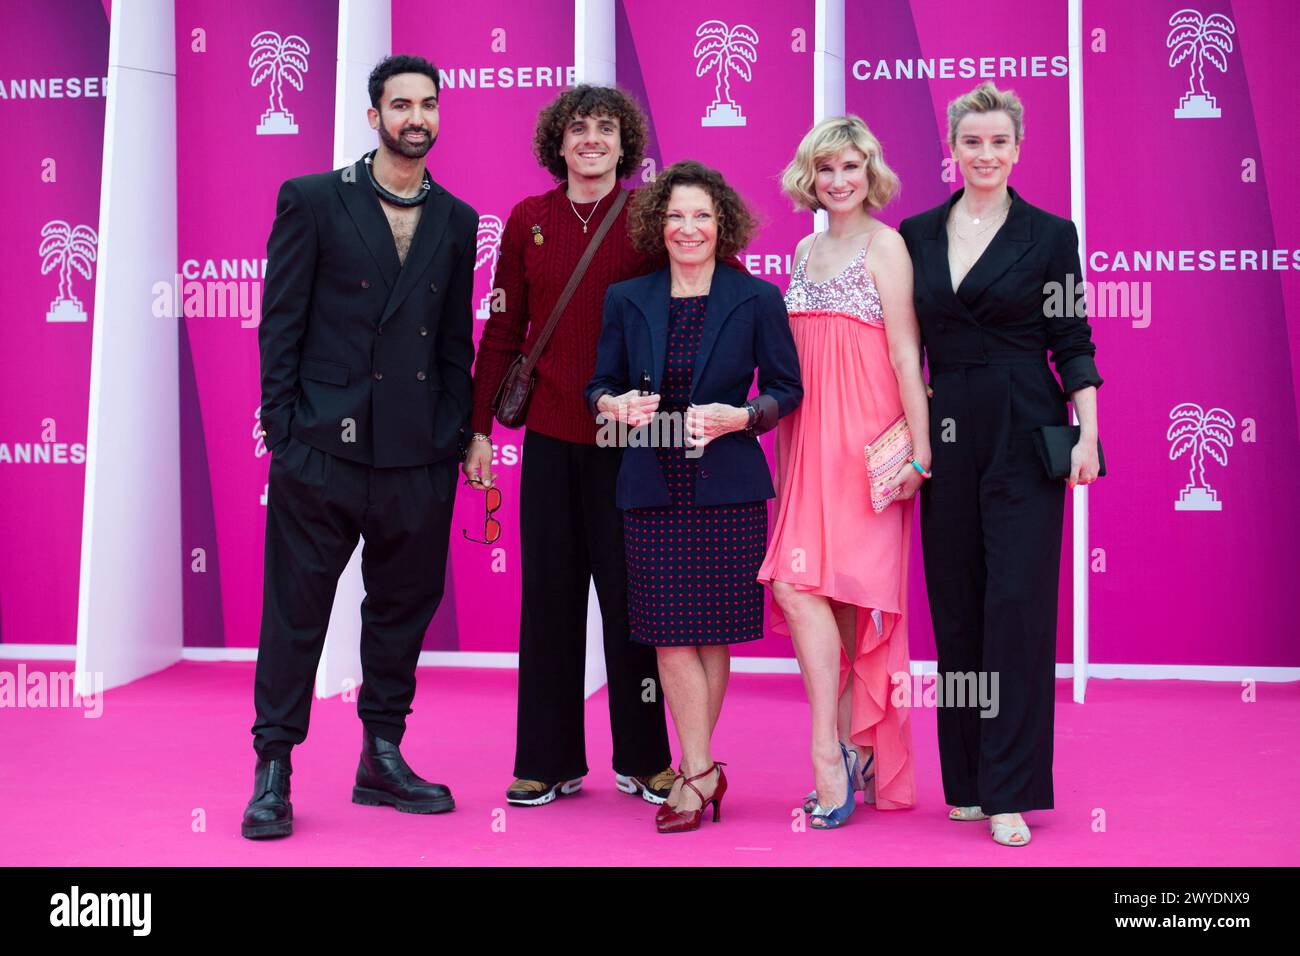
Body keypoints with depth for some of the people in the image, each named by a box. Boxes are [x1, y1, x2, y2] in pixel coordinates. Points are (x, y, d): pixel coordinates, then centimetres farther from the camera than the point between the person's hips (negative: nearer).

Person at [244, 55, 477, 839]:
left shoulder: (456, 221, 12)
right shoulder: (312, 201, 2)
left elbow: (457, 339, 13)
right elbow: (280, 323, 0)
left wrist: (459, 435, 6)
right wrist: (282, 427, -6)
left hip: (419, 453, 4)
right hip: (323, 444, -4)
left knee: (405, 605, 11)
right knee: (297, 607, 1)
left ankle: (383, 759, 25)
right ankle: (274, 771, 12)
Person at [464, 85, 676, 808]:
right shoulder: (528, 220, 7)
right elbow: (502, 333, 10)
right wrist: (481, 429, 6)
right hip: (551, 435, 2)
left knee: (629, 592, 4)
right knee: (549, 593, 6)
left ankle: (644, 757, 17)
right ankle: (551, 761, 17)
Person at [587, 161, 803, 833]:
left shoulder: (757, 299, 2)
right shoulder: (627, 300, 8)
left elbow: (786, 389, 5)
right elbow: (600, 385, 14)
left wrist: (737, 417, -13)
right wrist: (616, 405, -8)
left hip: (727, 487, -1)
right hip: (652, 489, 2)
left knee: (712, 632, 2)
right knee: (671, 633, -4)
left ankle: (692, 772, 14)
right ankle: (702, 771, 5)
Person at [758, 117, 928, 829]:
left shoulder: (884, 245, -3)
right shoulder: (805, 249, 18)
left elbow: (905, 354, -9)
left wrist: (918, 451, -14)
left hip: (863, 439, -7)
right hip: (807, 437, 7)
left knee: (803, 584, -15)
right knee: (837, 594, 5)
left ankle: (831, 754, -8)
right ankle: (856, 756, 12)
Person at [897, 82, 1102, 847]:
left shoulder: (1050, 234, 1)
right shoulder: (917, 235, 9)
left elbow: (1071, 341, 0)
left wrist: (1087, 433, -8)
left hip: (1024, 436, -3)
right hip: (948, 433, 3)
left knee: (1017, 603, -6)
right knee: (956, 606, 7)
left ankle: (1010, 790, 1)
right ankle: (967, 780, 18)